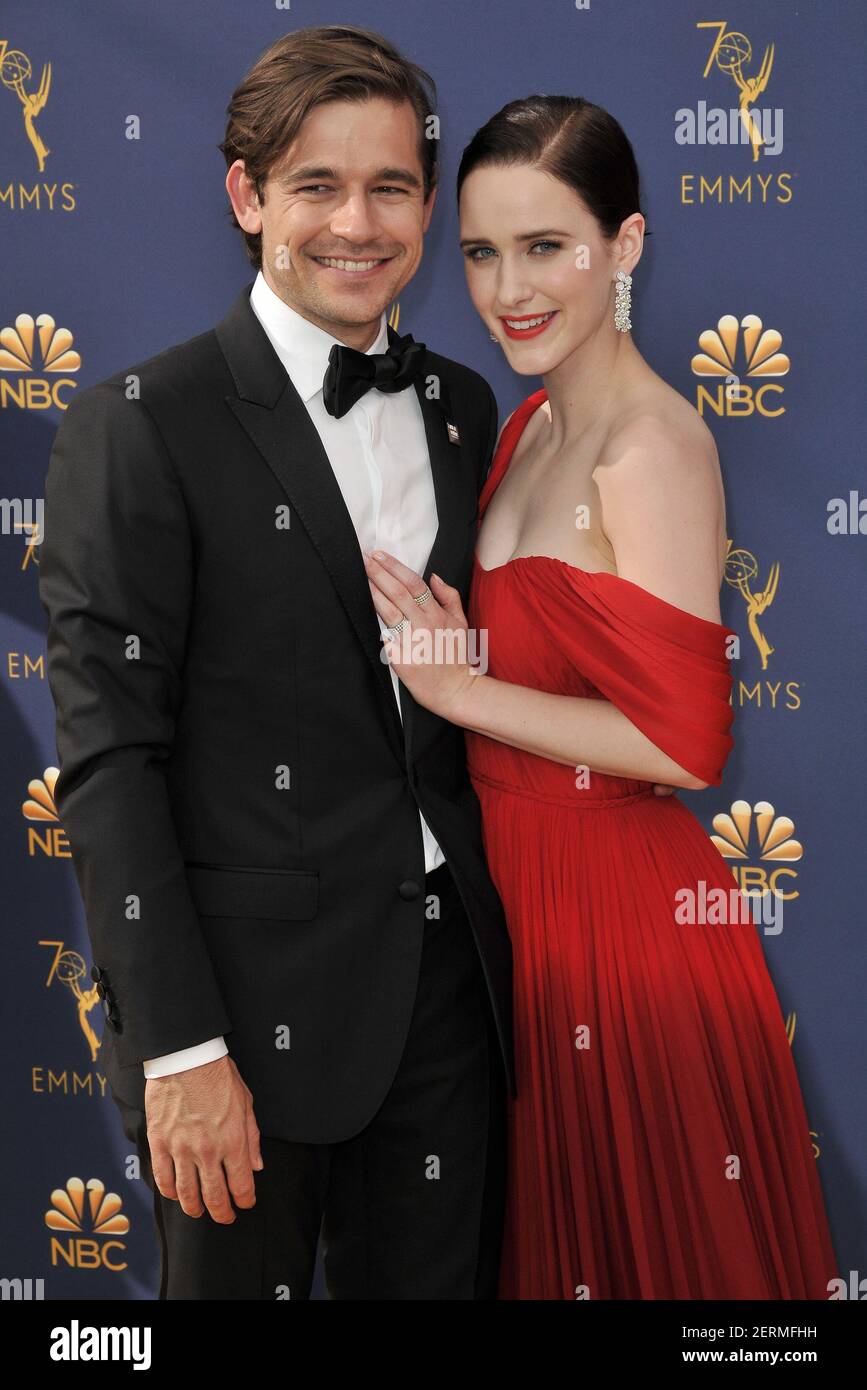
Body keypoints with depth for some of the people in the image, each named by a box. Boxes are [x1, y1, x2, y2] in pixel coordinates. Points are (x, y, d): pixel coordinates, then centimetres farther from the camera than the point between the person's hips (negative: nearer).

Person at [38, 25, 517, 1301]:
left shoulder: (462, 407, 9)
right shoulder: (142, 427, -10)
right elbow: (109, 758, -13)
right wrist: (179, 1047, -16)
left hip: (448, 983, 6)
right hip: (253, 998, -5)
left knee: (437, 1278, 17)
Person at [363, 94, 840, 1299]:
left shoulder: (653, 447, -20)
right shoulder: (534, 423, 7)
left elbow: (685, 744, -23)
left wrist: (461, 690, -19)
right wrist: (437, 640, 1)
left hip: (619, 904, -8)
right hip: (522, 885, 8)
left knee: (644, 1239, 10)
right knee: (551, 1222, 22)